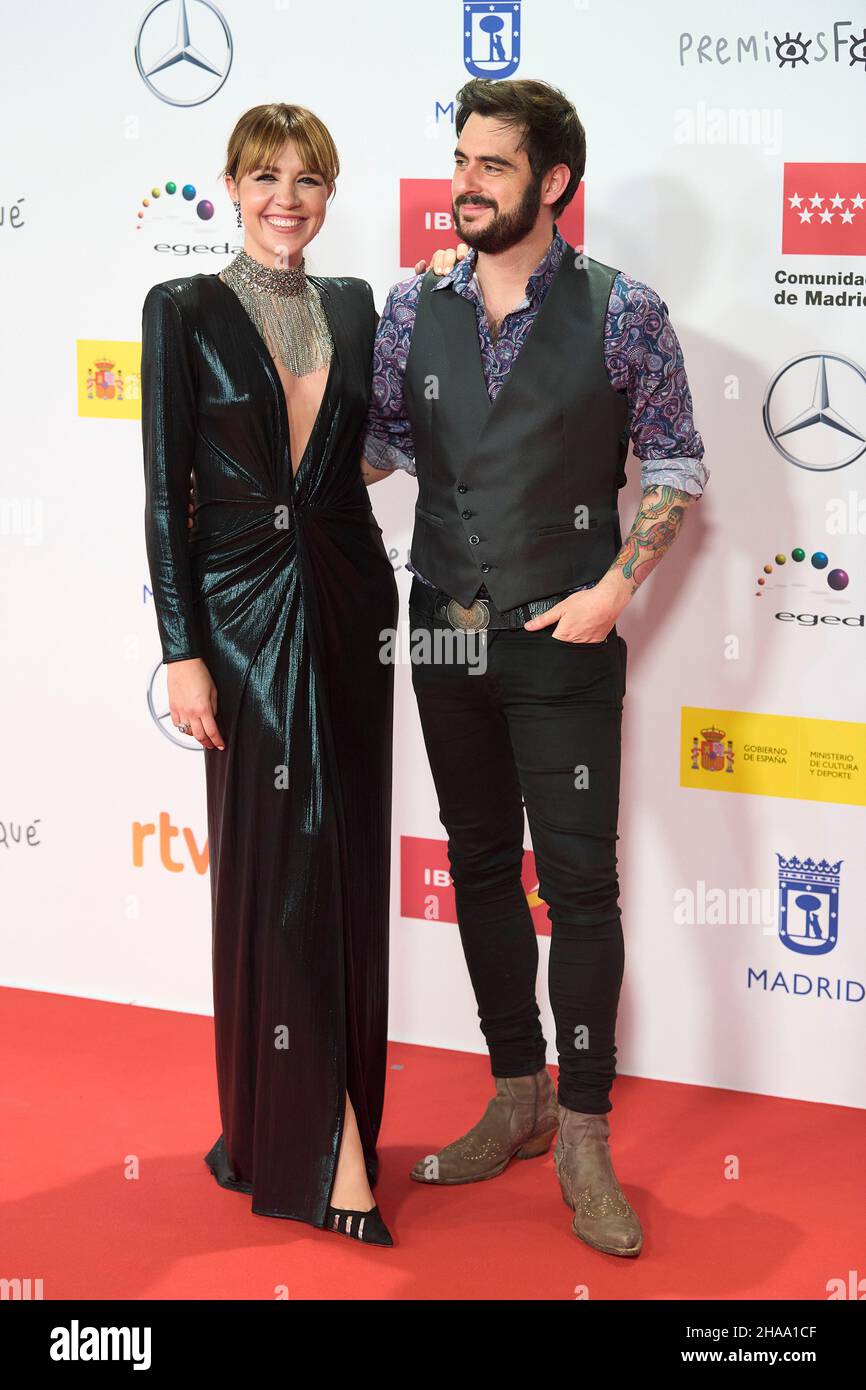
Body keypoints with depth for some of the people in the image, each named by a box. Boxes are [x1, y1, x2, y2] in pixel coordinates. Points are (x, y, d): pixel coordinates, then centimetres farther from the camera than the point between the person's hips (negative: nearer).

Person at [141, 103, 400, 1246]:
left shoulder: (354, 307, 8)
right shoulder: (184, 313, -4)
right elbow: (166, 495, -7)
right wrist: (183, 653, -11)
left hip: (348, 602, 4)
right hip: (244, 608, -4)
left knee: (347, 860, 8)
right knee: (271, 864, 0)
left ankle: (327, 1122, 21)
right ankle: (294, 1129, 7)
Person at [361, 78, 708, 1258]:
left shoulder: (622, 312, -7)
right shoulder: (412, 310, 3)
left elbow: (676, 467, -3)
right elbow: (376, 447, 8)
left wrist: (615, 588, -11)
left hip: (562, 641, -4)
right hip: (445, 632, 4)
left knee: (580, 884, -2)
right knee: (481, 870, 13)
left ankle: (583, 1137, 10)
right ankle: (517, 1101, 28)